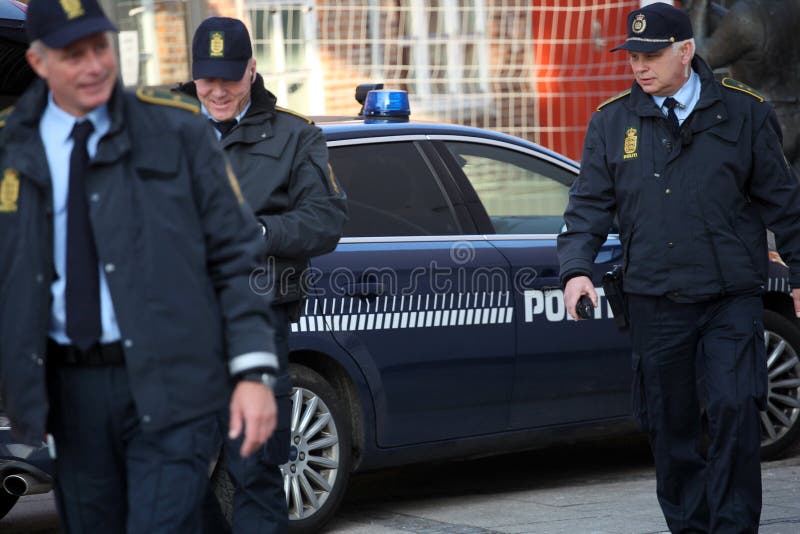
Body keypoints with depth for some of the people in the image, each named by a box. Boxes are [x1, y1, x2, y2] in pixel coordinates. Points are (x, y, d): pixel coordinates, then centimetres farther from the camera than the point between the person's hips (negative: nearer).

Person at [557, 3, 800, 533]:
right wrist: (576, 267, -10)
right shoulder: (612, 121, 5)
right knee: (668, 423, 7)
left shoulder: (742, 111, 1)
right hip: (655, 303, 2)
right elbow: (590, 204, 6)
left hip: (731, 296, -2)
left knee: (735, 409, -13)